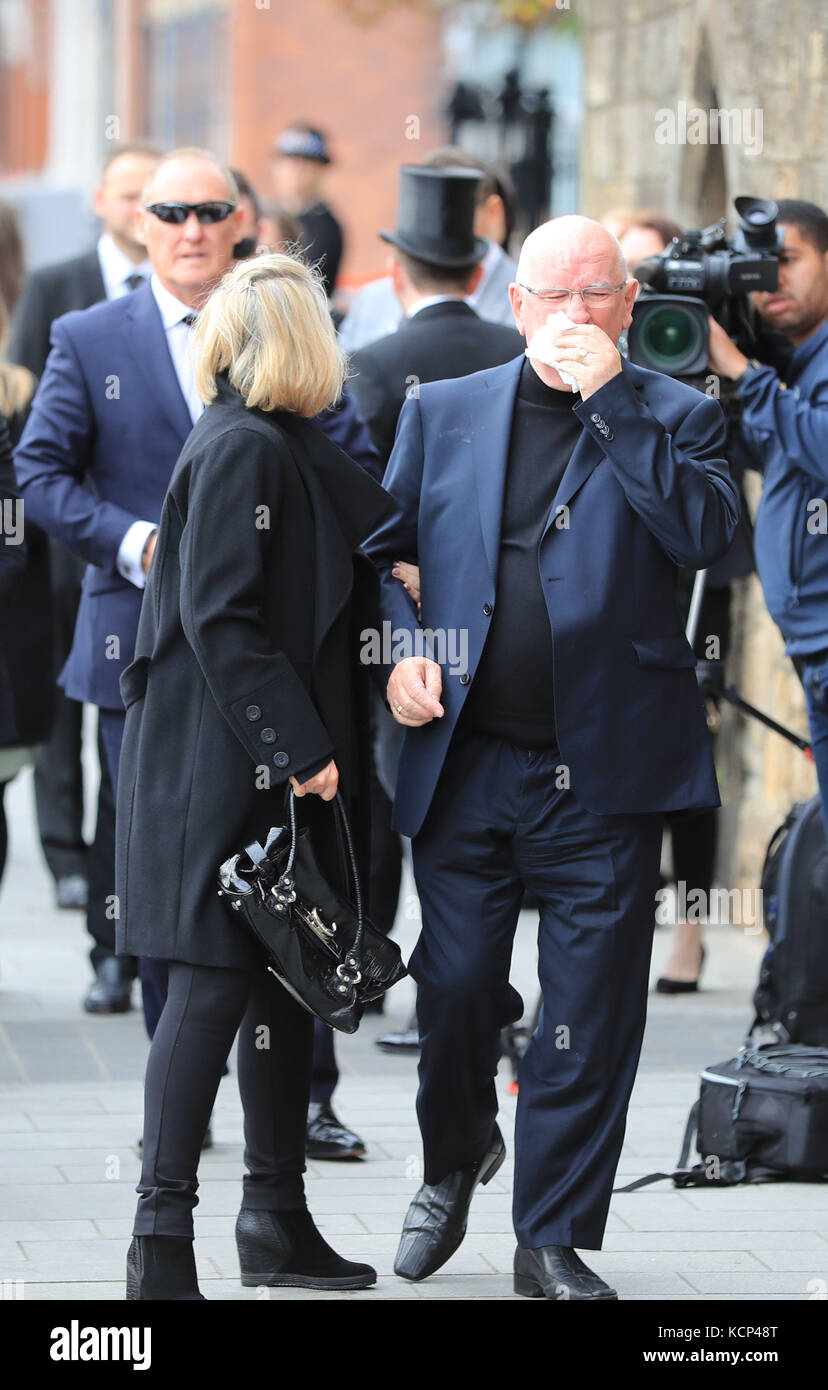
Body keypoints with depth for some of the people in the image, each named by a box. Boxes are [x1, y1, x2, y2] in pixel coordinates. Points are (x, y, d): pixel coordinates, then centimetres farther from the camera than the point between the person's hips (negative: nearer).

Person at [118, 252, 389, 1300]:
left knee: (286, 984, 13)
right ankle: (162, 1246, -7)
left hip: (281, 761, 10)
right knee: (212, 985, -9)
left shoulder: (286, 448, 14)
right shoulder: (243, 449, -15)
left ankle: (278, 1222, 22)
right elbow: (219, 620, -20)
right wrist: (297, 747, -20)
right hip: (225, 768, -10)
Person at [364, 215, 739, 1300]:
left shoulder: (671, 417, 3)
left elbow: (704, 534, -15)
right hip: (467, 762, 2)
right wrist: (399, 647, -1)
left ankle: (553, 1240, 11)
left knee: (591, 1016, 0)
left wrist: (610, 402, -16)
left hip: (607, 769, -2)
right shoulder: (444, 413, 10)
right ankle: (455, 1159, 34)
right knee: (454, 988, 4)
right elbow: (380, 550, 17)